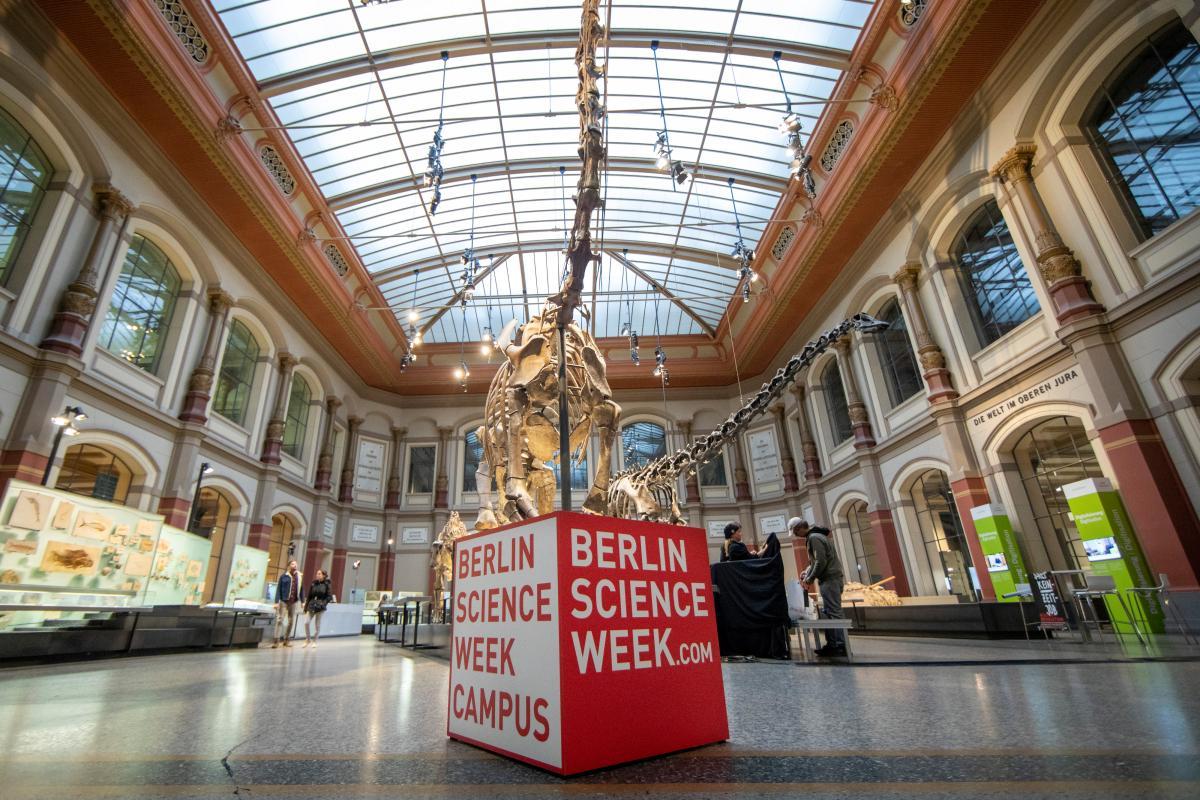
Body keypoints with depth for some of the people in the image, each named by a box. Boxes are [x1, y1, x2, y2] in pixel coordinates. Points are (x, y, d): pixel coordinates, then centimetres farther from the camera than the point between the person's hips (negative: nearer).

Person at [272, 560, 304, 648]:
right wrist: (277, 602, -11)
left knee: (291, 621, 9)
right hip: (284, 601, -3)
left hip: (294, 602, 4)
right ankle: (277, 640, 1)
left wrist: (302, 601, 8)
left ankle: (287, 640, 20)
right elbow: (278, 589, -5)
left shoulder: (300, 577, 5)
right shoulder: (284, 576, -5)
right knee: (280, 620, -5)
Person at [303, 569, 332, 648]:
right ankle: (308, 639, 13)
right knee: (306, 622, -8)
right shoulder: (314, 583, 5)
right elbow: (309, 596, 10)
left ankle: (314, 641, 21)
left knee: (317, 625, 5)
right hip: (311, 606, 3)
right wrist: (306, 607, 9)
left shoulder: (327, 584, -5)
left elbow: (329, 596, -5)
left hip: (320, 607, -3)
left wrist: (323, 604, -18)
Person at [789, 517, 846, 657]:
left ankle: (841, 646, -3)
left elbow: (821, 562, -20)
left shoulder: (814, 538, -15)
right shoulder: (815, 536, 16)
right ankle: (832, 644, 15)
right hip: (831, 578, 10)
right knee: (826, 612, 12)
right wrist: (807, 572, 12)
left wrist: (810, 579, -10)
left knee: (834, 613, -7)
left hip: (830, 579, -10)